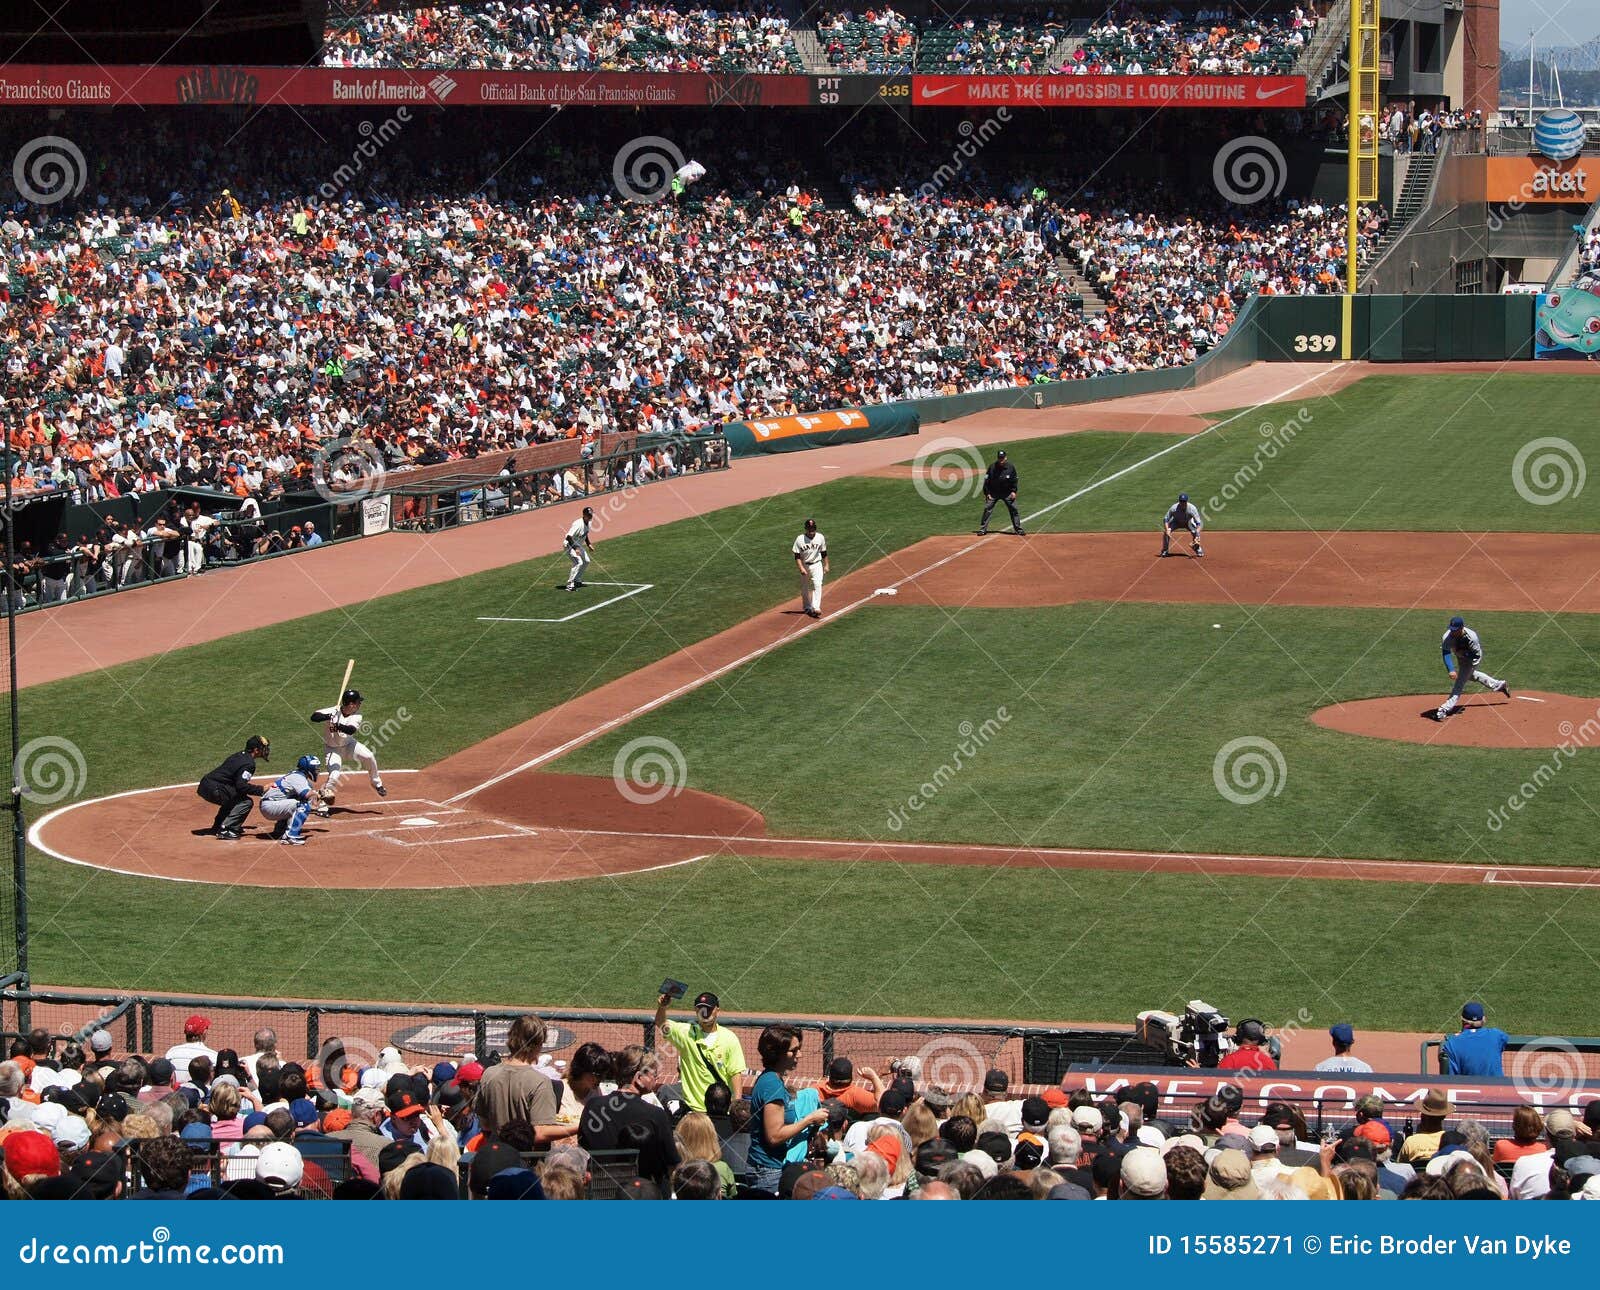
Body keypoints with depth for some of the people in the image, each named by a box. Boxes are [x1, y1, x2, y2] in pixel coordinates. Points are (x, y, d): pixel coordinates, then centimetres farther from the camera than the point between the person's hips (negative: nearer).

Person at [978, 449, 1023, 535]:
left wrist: (1013, 491, -6)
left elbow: (1014, 480, 3)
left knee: (1014, 509, -1)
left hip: (1007, 493, 1)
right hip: (993, 493, -1)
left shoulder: (1010, 467, -7)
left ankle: (1018, 529, 8)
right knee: (987, 509, -6)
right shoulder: (992, 467, -10)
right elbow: (987, 481, -4)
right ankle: (982, 529, 2)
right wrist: (987, 493, -7)